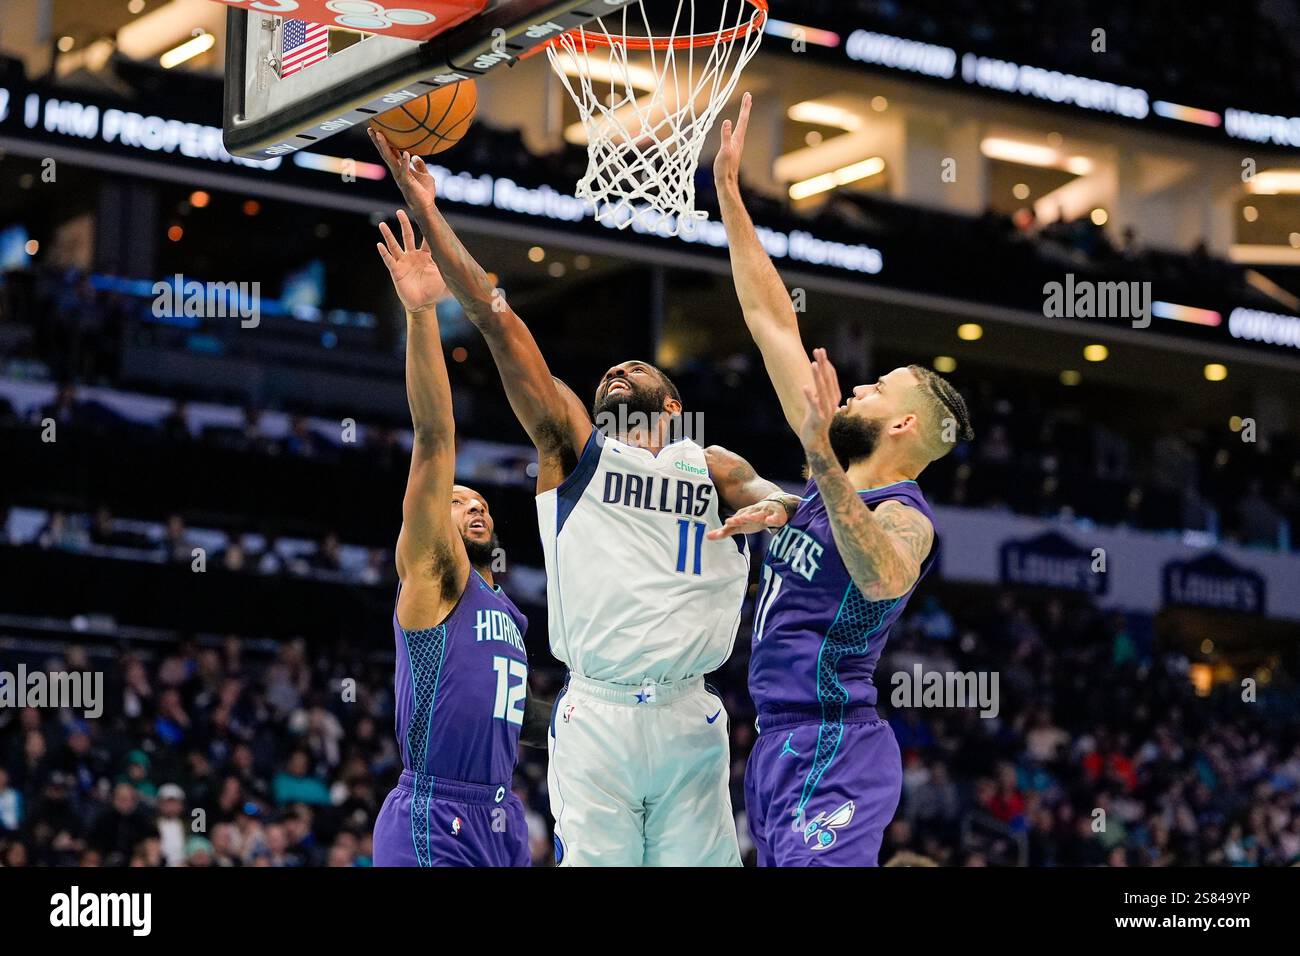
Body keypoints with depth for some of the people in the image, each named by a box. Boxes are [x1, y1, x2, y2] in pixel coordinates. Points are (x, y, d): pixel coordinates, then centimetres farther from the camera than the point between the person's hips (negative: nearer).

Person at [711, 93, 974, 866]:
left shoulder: (904, 516, -12)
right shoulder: (840, 478, 11)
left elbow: (884, 578, -40)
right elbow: (774, 323, 14)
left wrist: (822, 463, -50)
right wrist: (729, 194, 13)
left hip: (833, 751, -9)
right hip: (782, 743, 9)